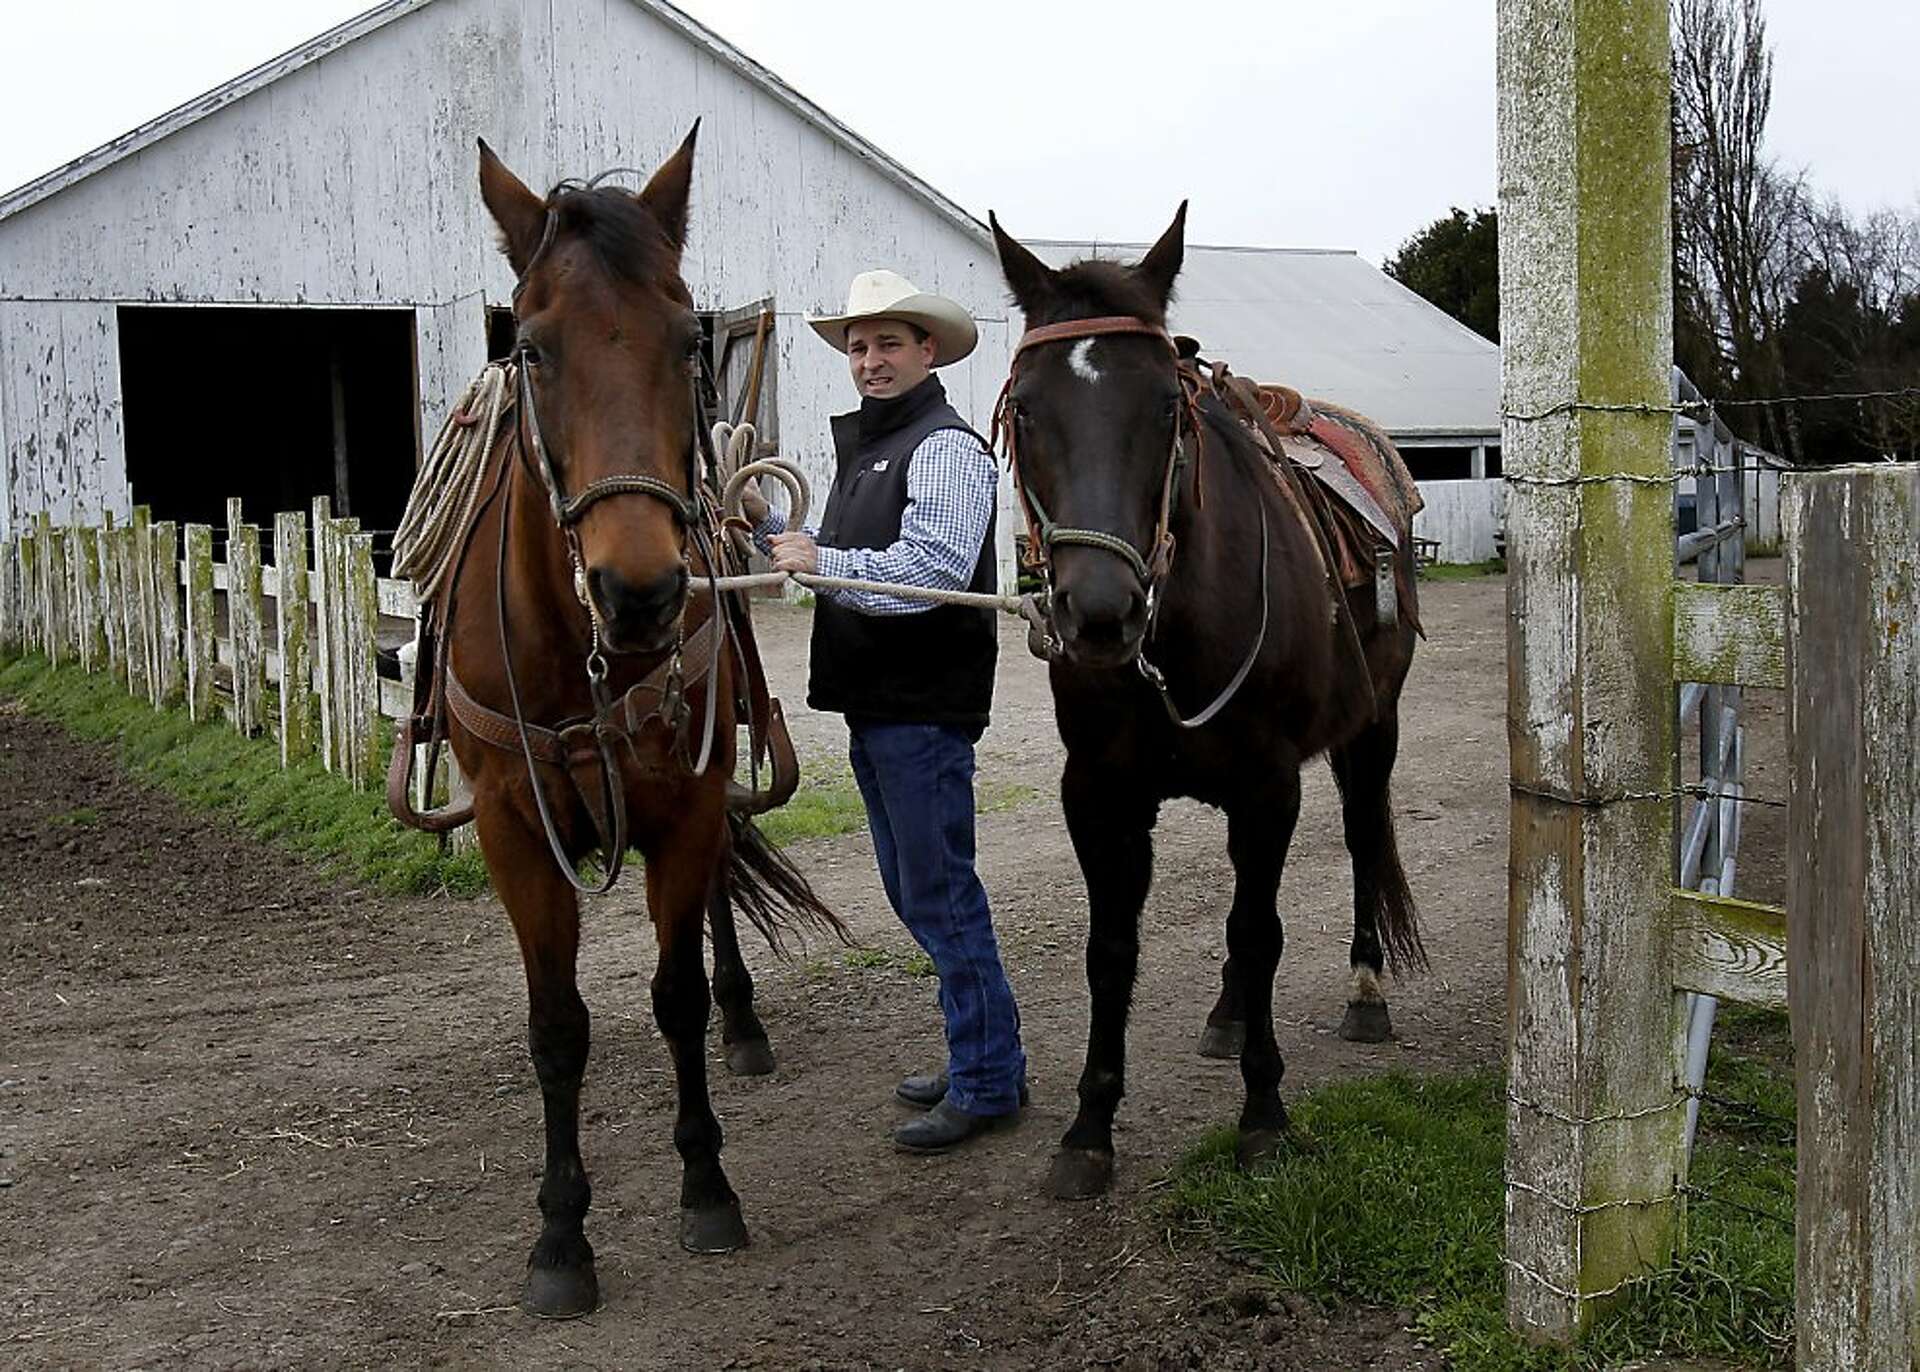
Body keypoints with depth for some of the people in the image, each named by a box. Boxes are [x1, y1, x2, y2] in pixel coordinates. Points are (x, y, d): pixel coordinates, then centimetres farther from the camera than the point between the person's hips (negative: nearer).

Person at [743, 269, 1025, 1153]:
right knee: (913, 890, 16)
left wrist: (822, 562, -22)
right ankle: (981, 1053, 26)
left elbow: (935, 572, -25)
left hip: (923, 706, -10)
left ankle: (987, 1083, 4)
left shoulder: (945, 448, -13)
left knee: (939, 891, -5)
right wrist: (768, 527, 8)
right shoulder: (865, 446, 18)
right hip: (873, 704, 10)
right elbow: (831, 565, 21)